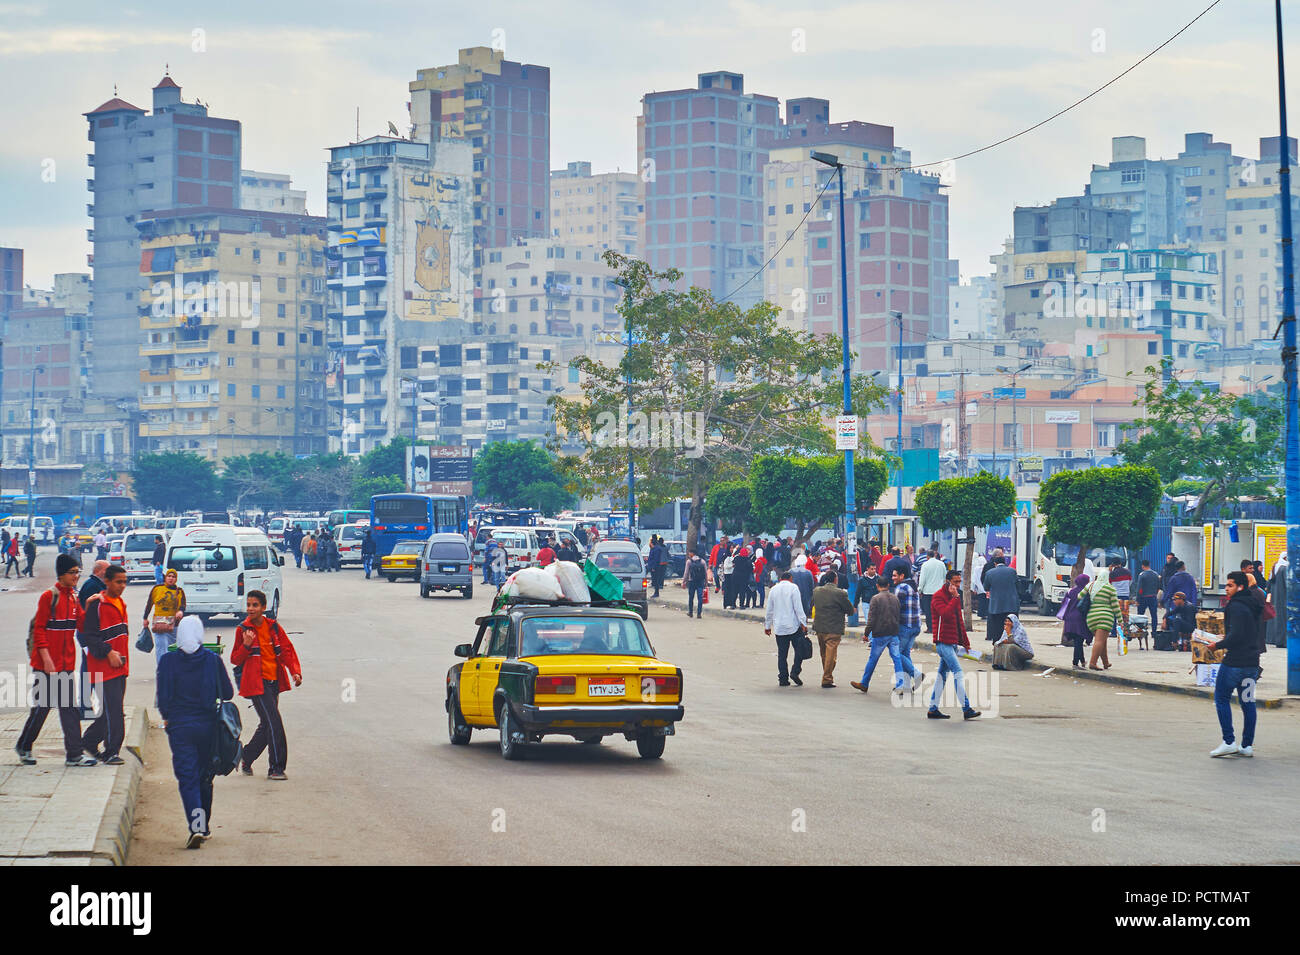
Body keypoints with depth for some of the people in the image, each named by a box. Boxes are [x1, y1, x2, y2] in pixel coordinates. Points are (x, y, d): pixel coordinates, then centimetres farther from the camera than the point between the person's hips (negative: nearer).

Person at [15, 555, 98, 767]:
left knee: (70, 709, 3)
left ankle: (74, 754, 2)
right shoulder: (49, 596, -10)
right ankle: (24, 747, 19)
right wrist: (46, 658, -17)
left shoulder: (74, 597, 11)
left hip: (67, 663, 7)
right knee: (42, 707, 1)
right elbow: (39, 629, -11)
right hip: (46, 664, -7)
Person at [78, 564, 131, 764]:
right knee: (113, 710, -11)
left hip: (119, 666, 8)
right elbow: (89, 636, -14)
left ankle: (89, 742, 26)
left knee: (113, 710, 11)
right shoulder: (97, 604, -10)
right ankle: (111, 752, -5)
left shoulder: (120, 603, 17)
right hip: (104, 666, -8)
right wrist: (108, 653, -21)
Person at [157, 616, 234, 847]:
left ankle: (196, 825, -19)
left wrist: (166, 717, 13)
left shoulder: (168, 661, -7)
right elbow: (227, 693, 1)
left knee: (187, 778, -2)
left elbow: (163, 697, -6)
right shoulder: (213, 660, -5)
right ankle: (204, 827, 25)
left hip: (179, 726, -2)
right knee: (205, 777, 16)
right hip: (207, 724, 2)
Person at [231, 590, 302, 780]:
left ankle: (245, 759, 29)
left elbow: (287, 650, 7)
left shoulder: (273, 627, 7)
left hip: (274, 682, 5)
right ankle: (276, 768, -9)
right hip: (256, 683, -5)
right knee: (273, 722, -14)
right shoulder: (243, 630, -3)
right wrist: (246, 645, -20)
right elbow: (235, 659, -1)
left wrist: (295, 672, -7)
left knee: (266, 725, 10)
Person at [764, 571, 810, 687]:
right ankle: (795, 671, -7)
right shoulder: (793, 588, -3)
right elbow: (798, 607, -10)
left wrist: (767, 626, 24)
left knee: (782, 654, 6)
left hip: (779, 627, 4)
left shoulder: (773, 590, 11)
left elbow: (769, 610, 16)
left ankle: (783, 678, 3)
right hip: (793, 626, -4)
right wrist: (803, 622, -8)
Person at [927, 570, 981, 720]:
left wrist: (965, 641, 21)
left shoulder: (954, 597, 17)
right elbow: (946, 614, -28)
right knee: (958, 672, -12)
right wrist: (955, 598, -22)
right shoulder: (938, 597, -10)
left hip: (953, 643, 9)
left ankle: (933, 709, 14)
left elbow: (960, 620, 23)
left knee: (942, 674, 10)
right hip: (943, 642, -9)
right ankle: (966, 709, -14)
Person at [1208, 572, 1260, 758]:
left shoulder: (1235, 606, -13)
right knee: (1247, 702, 11)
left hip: (1234, 662, -8)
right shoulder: (1251, 606, 13)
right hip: (1252, 662, 8)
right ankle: (1247, 745, 12)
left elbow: (1236, 635, -22)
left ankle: (1229, 742, -3)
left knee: (1221, 699, 2)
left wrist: (1218, 645, -9)